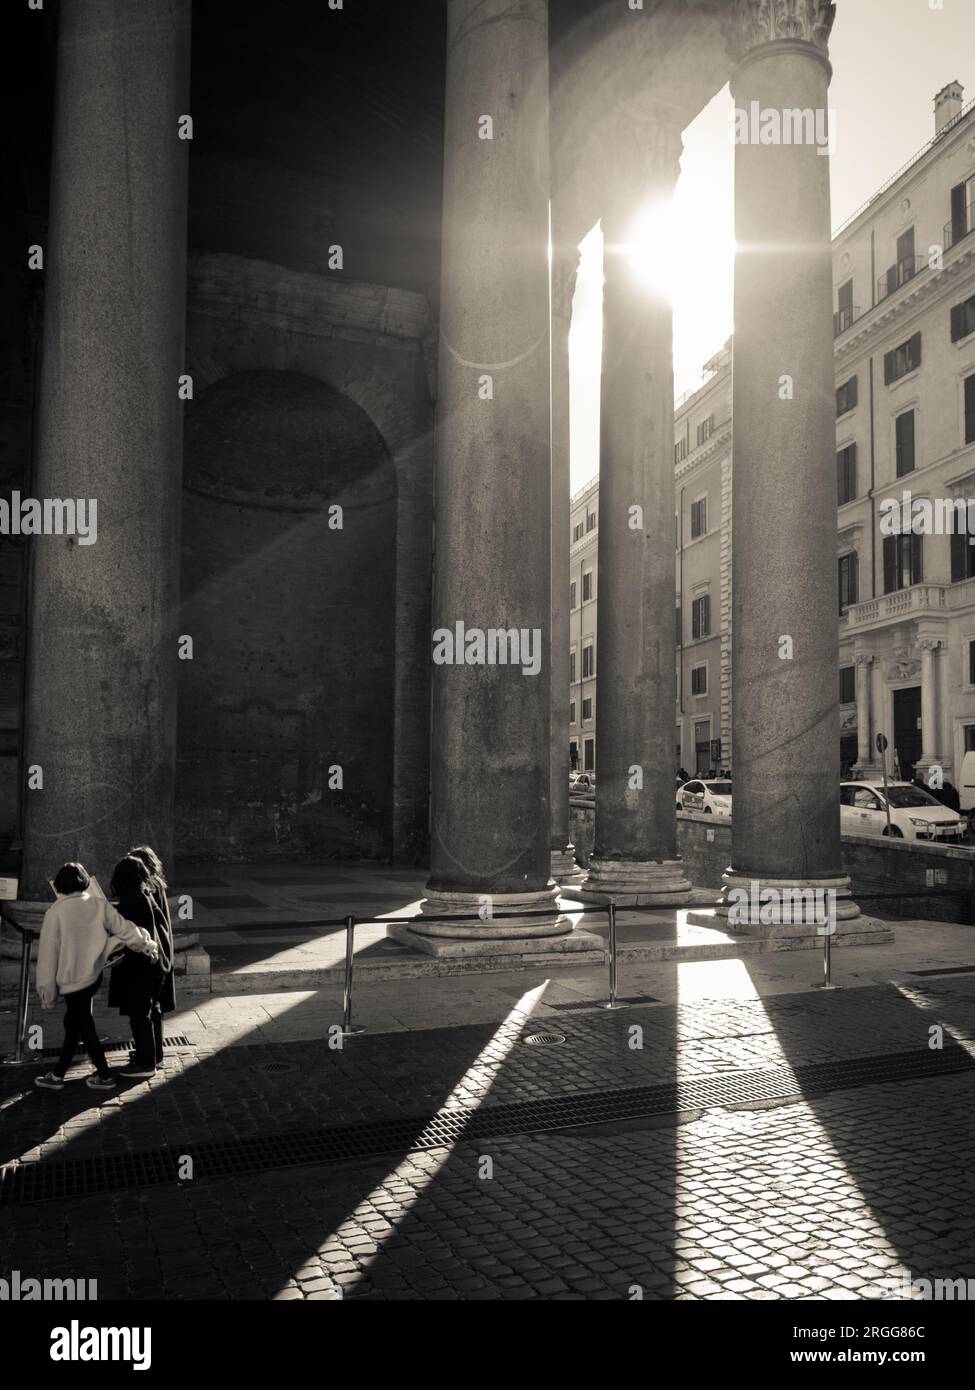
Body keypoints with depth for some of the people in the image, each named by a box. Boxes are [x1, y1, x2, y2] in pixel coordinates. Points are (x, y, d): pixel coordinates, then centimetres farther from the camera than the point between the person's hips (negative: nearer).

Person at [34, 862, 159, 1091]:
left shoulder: (55, 913, -13)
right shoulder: (99, 905, -5)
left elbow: (48, 954, -10)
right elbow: (125, 929, -3)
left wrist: (47, 990, -1)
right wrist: (147, 946, 14)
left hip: (72, 979, -5)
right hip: (94, 975, 5)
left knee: (83, 1027, 7)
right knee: (74, 1023, 18)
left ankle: (104, 1076, 14)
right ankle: (58, 1073, 29)